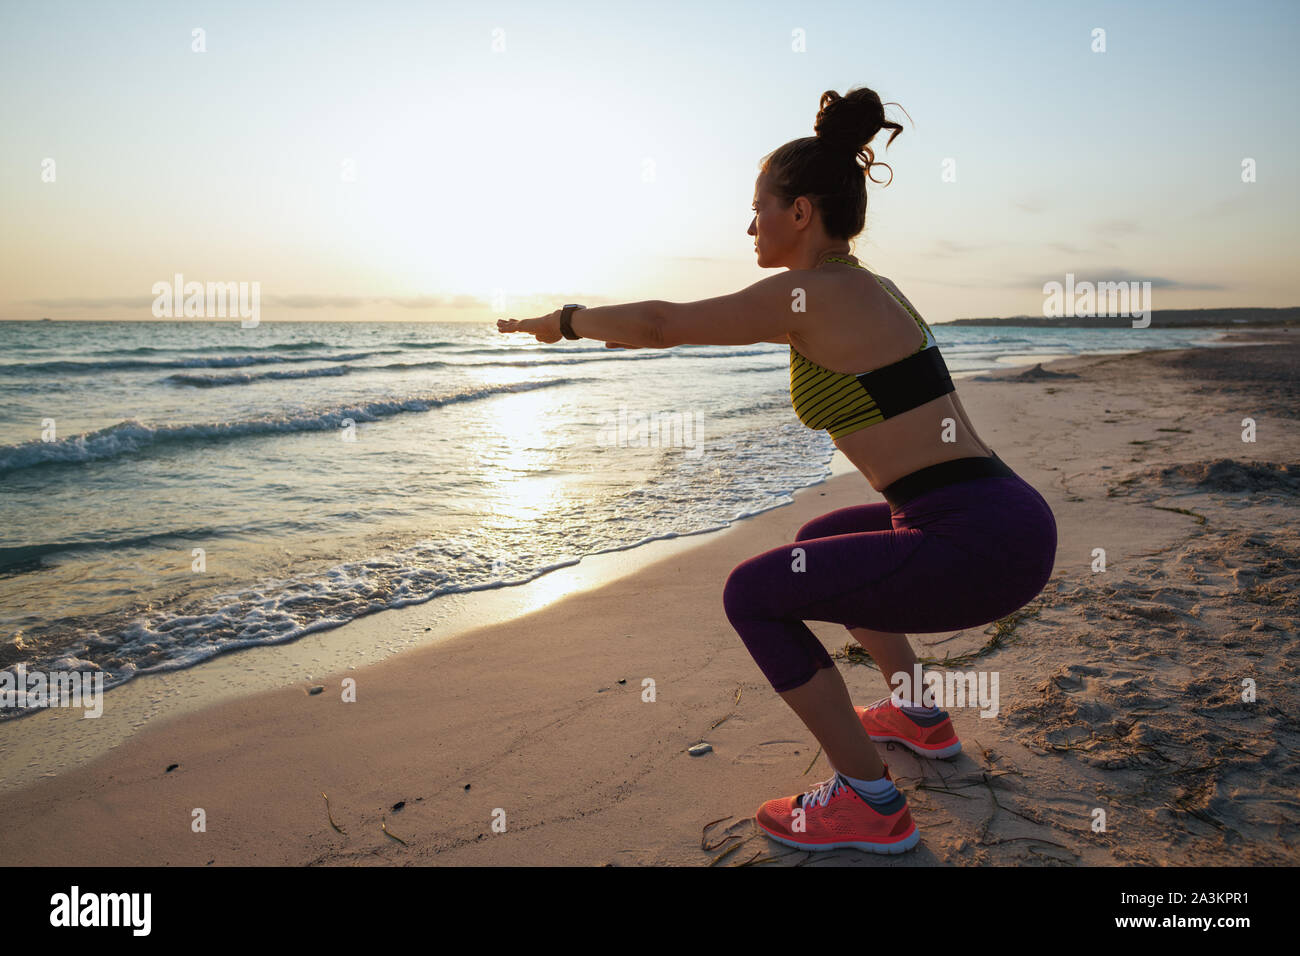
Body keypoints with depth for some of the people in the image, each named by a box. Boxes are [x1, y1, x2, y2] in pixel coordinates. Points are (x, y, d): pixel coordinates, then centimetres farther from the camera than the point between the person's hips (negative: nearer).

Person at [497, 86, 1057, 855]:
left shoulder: (812, 293, -12)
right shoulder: (867, 286, 16)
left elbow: (661, 324, -3)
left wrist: (565, 321, 15)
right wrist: (604, 325, 37)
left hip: (981, 547, -9)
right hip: (1008, 520, 10)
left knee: (753, 596, -1)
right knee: (822, 544, 29)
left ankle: (872, 805, 7)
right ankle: (922, 720, 37)